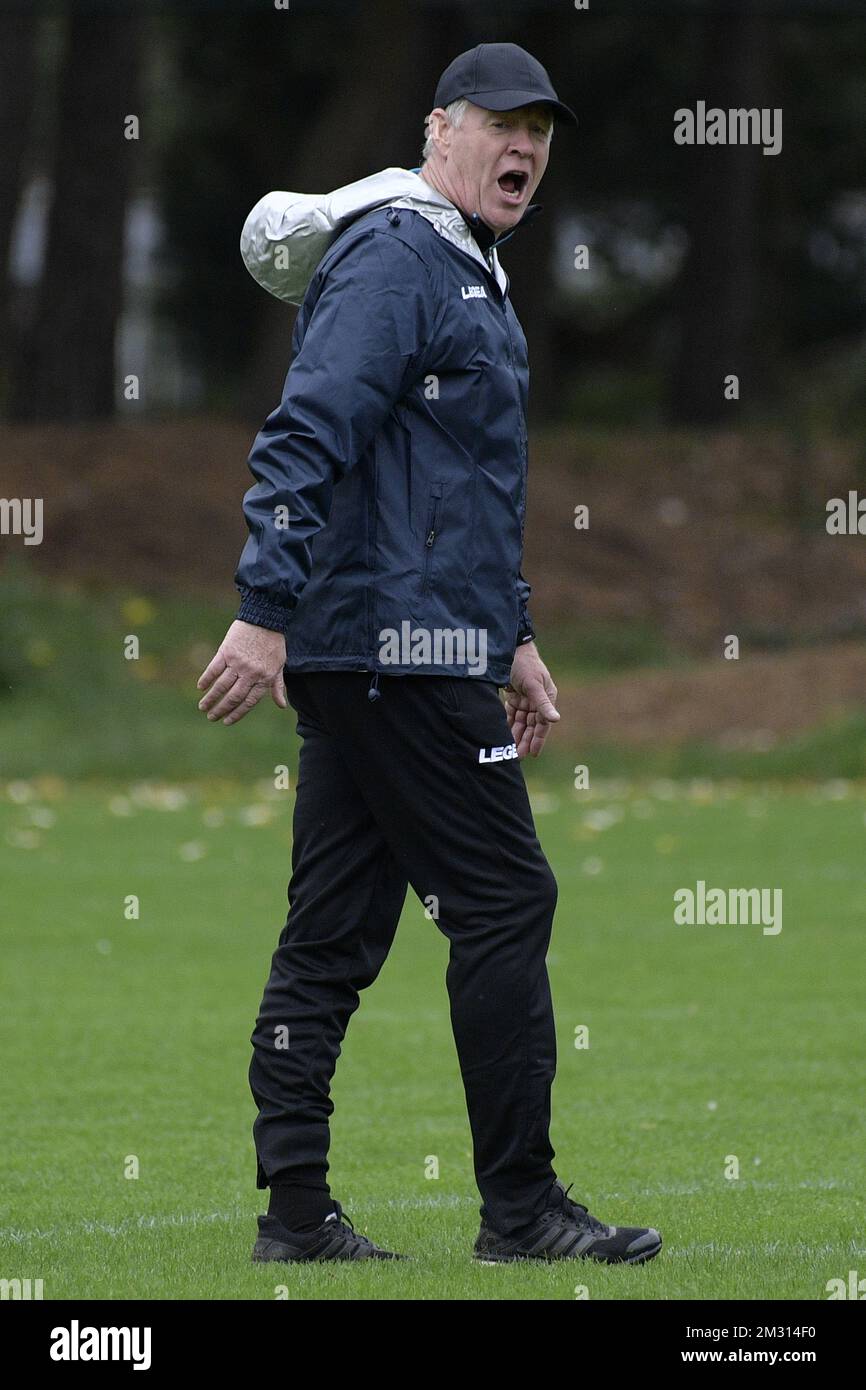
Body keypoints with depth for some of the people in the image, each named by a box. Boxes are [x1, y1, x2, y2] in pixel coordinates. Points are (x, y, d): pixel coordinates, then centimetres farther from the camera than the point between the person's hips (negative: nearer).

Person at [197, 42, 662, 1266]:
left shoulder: (466, 271, 22)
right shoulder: (397, 254, -10)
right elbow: (308, 433, -20)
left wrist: (514, 637, 28)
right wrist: (265, 610, -27)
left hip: (356, 657, 10)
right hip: (398, 652, -10)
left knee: (334, 932, 7)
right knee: (504, 902, -7)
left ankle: (296, 1210, 8)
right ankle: (521, 1207, -3)